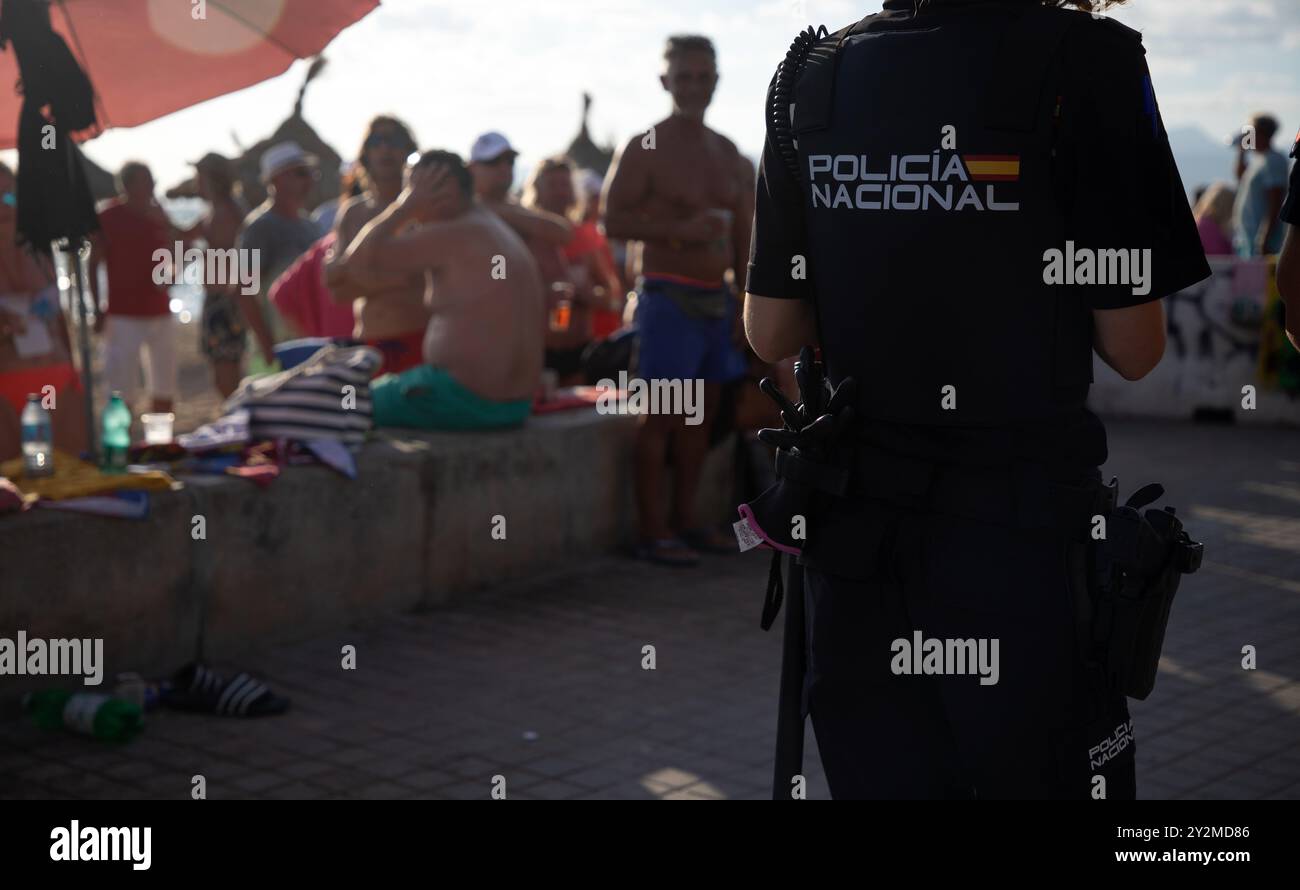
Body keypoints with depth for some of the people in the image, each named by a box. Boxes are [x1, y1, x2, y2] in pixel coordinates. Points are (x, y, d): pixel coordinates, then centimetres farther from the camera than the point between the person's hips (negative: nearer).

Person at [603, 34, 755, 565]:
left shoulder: (727, 153, 14)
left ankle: (684, 519, 19)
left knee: (701, 413, 10)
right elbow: (613, 222, -11)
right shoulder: (645, 149, -5)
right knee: (660, 413, -5)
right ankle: (652, 532, -1)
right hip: (668, 296, -7)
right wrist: (679, 230, -22)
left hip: (716, 298, 7)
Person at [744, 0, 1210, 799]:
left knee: (877, 776, 15)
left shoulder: (812, 74, 1)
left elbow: (771, 334, 5)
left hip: (855, 531, 5)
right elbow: (1134, 349, -10)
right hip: (1022, 534, -4)